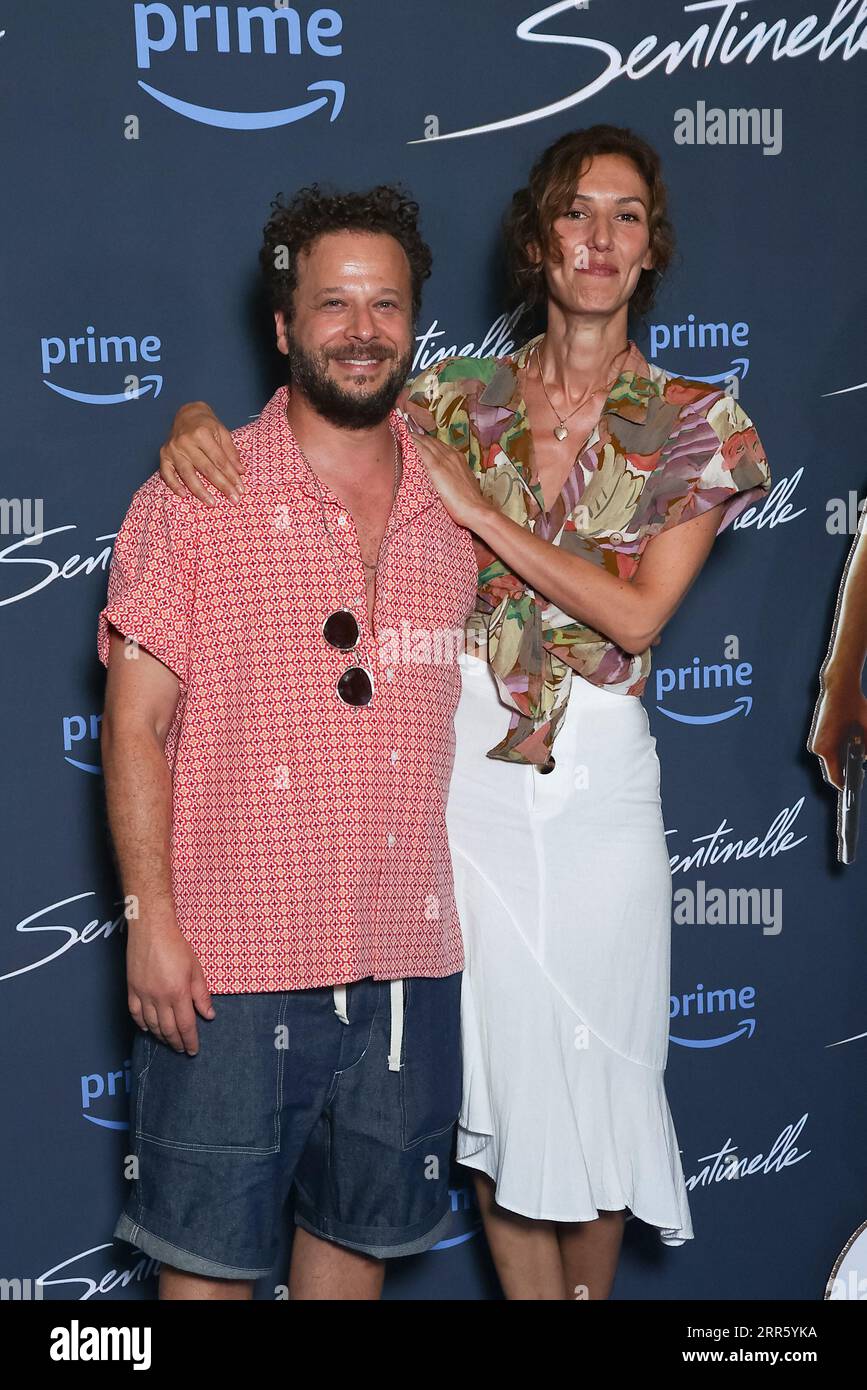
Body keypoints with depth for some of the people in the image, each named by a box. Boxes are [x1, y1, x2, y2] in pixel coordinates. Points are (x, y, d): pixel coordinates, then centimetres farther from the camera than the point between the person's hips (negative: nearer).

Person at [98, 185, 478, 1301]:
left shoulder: (452, 508, 8)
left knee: (362, 1228, 17)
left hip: (409, 959, 4)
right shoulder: (195, 501, -4)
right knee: (209, 1249, 6)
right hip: (230, 965, -4)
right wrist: (150, 915, -13)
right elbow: (136, 724, -6)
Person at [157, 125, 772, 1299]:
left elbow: (638, 613, -9)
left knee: (595, 1080, 7)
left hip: (598, 774, -1)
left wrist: (475, 508, -13)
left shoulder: (699, 425, 1)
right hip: (468, 762, 1)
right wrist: (196, 417, -15)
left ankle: (589, 1286, 31)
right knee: (499, 1079, 6)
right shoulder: (459, 398, 5)